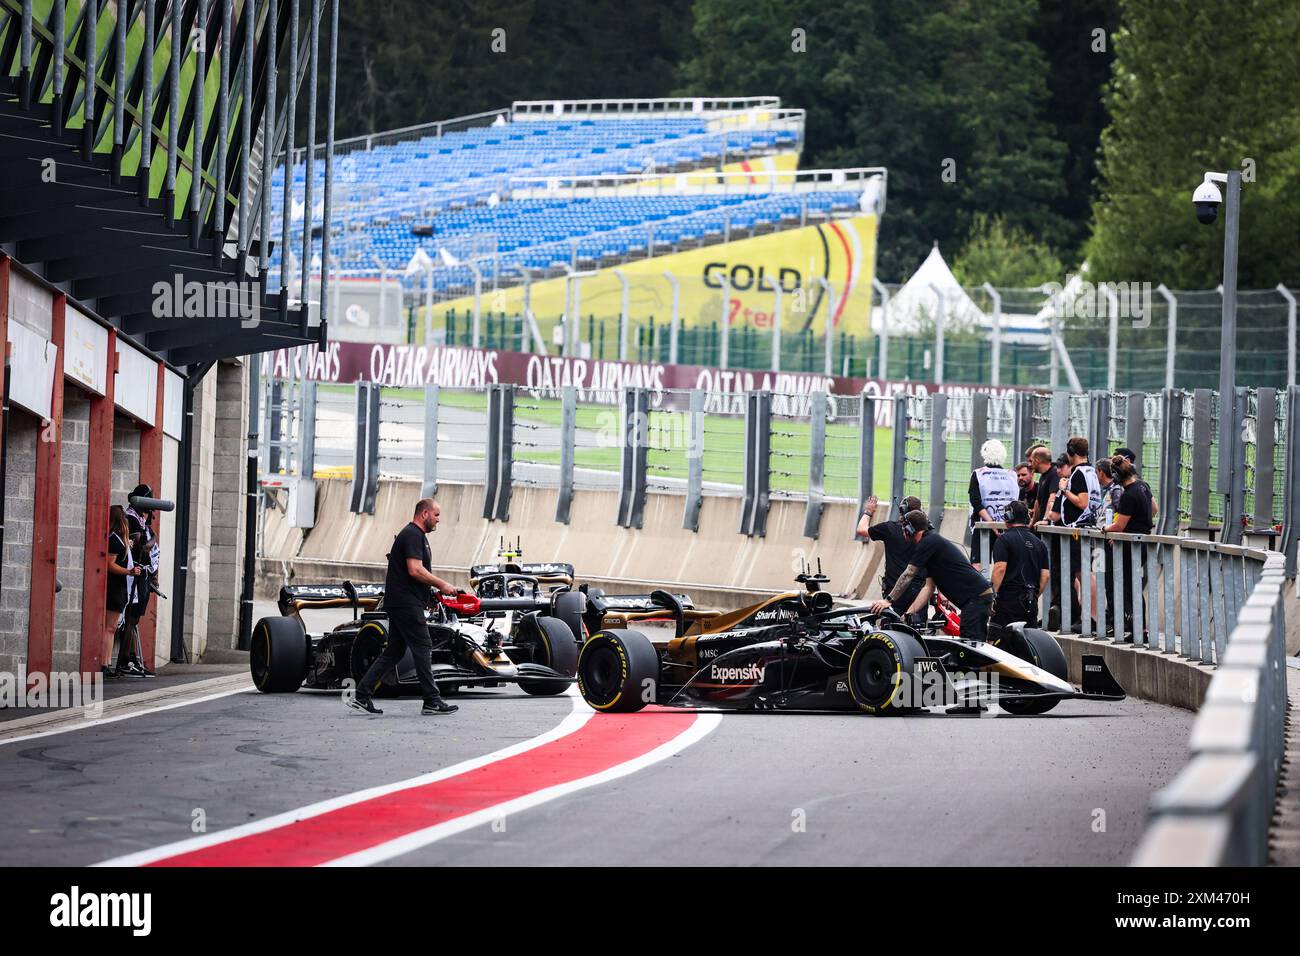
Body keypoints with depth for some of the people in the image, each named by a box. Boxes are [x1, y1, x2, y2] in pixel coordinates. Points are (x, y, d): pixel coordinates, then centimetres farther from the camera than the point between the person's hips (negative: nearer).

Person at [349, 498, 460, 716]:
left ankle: (362, 696, 8)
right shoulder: (413, 535, -13)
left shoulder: (416, 535, 20)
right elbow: (415, 570, -22)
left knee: (394, 651, 10)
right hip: (406, 605, -10)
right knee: (423, 648, -6)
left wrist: (436, 589, 16)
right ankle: (432, 702, -4)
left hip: (399, 605, 10)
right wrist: (441, 585, -14)